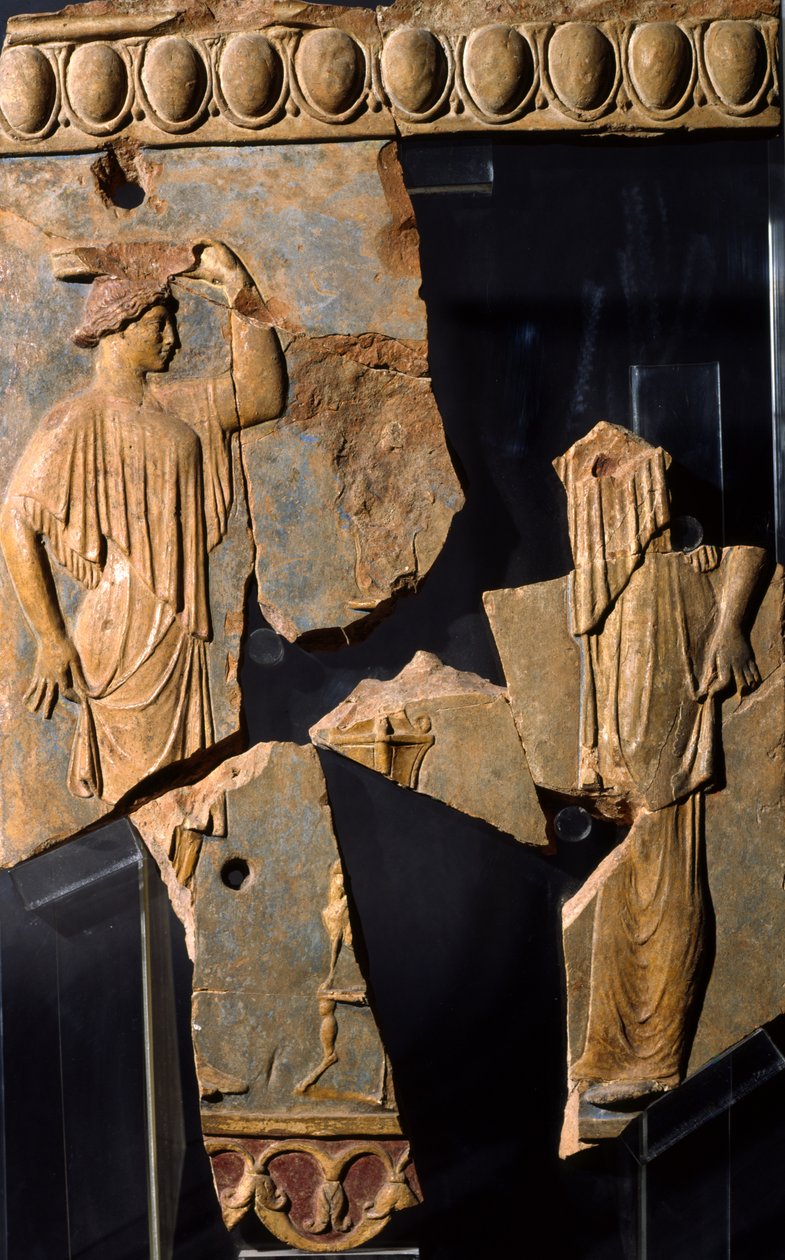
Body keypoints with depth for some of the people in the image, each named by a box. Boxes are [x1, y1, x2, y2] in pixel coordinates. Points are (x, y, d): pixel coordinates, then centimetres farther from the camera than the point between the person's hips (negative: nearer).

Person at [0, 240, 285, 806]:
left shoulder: (169, 405, 9)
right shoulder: (77, 421, -12)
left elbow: (262, 394, 9)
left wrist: (241, 293, 1)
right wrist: (51, 640, -17)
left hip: (179, 632, 7)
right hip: (127, 636, -7)